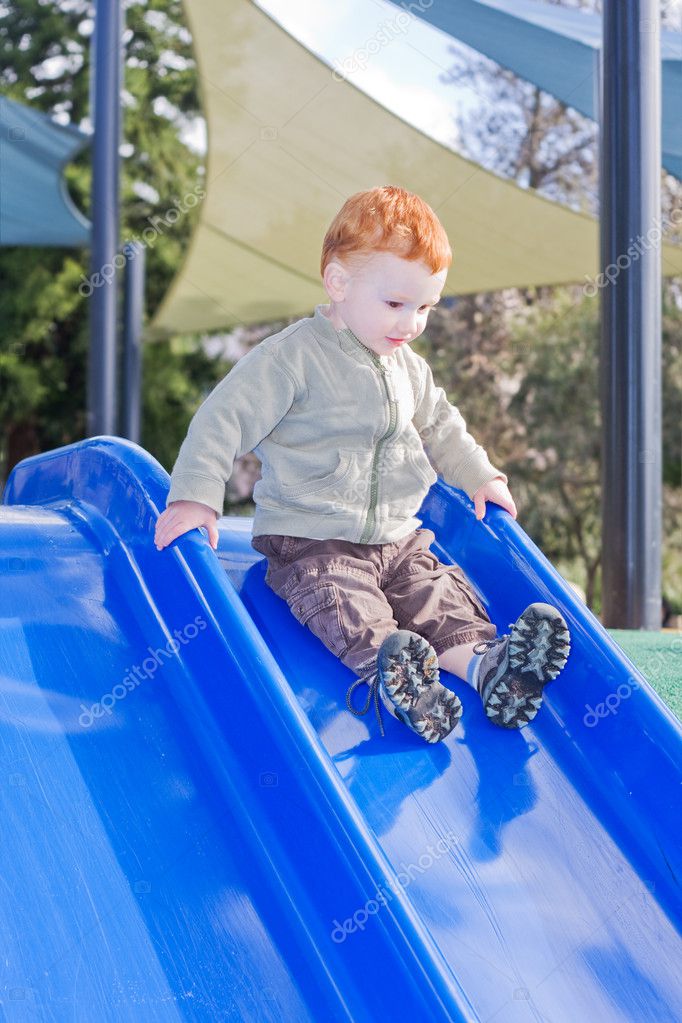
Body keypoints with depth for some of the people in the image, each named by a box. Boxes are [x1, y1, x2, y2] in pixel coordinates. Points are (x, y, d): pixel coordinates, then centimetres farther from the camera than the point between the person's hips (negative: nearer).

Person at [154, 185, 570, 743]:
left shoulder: (408, 368, 12)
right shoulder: (292, 357, -13)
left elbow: (440, 426, 31)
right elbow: (224, 420, -16)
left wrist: (480, 476, 22)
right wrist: (194, 497, -24)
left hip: (398, 537, 7)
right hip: (311, 541, -7)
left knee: (444, 593, -15)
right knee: (344, 603, -33)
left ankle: (486, 661, -34)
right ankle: (386, 664, -57)